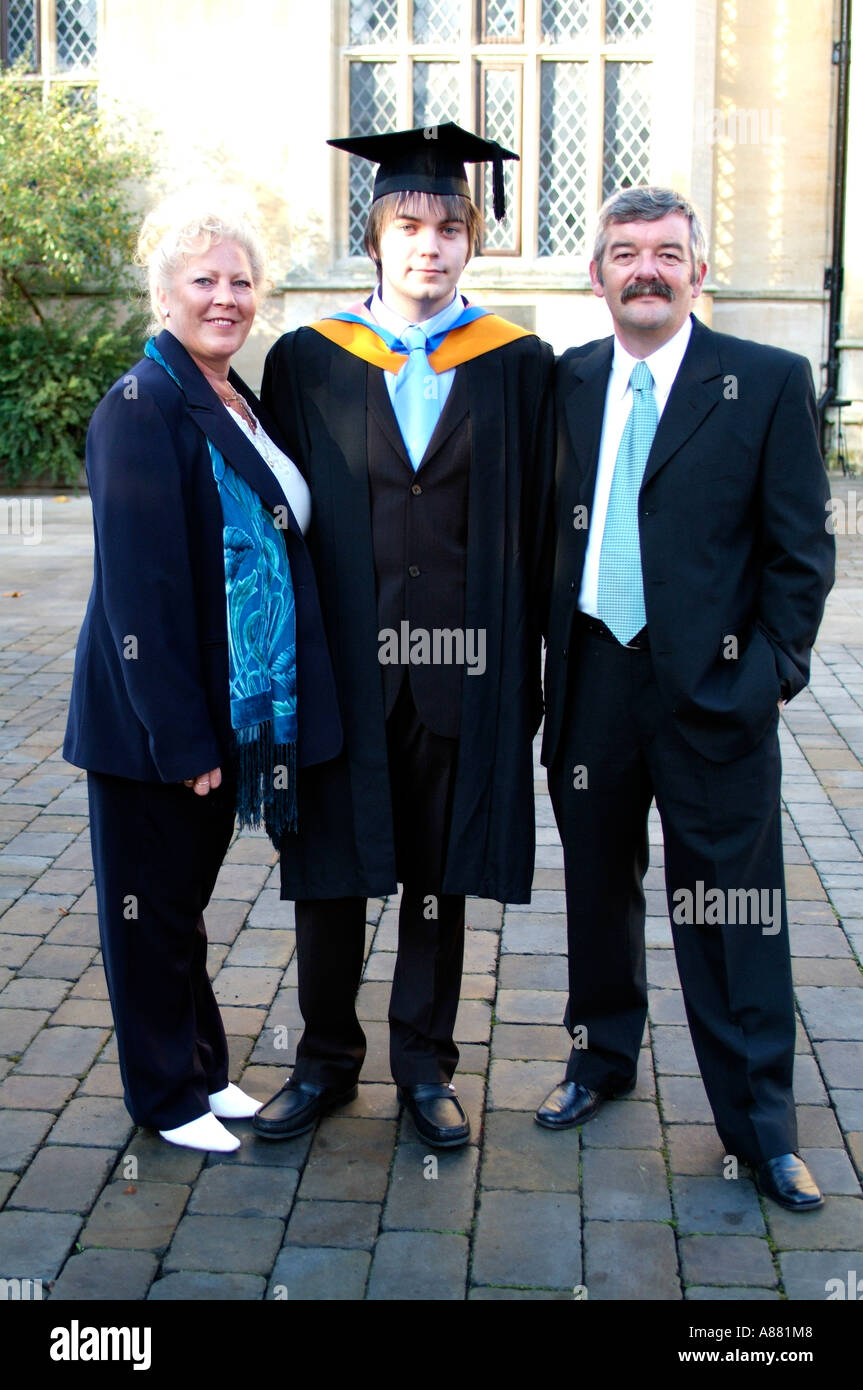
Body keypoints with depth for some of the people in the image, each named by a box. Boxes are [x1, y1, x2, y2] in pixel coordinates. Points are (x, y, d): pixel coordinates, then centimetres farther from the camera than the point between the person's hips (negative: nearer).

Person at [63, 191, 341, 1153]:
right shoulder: (142, 408, -16)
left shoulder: (241, 406, 10)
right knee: (153, 907, 9)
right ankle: (167, 1096, 24)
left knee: (186, 896, 20)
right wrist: (180, 736, -21)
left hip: (236, 708, 8)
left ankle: (202, 1069, 34)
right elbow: (139, 585, -21)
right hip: (154, 721, -8)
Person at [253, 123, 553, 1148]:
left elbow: (534, 526, 2)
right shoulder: (308, 362, 2)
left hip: (460, 667, 0)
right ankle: (327, 1060, 29)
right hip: (340, 659, 0)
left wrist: (524, 668, -4)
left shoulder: (518, 367, 2)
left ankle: (424, 1064, 29)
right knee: (330, 866, 10)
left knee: (439, 871, 11)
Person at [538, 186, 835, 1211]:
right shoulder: (565, 383, 7)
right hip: (590, 679, 3)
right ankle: (602, 1057, 39)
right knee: (598, 887, 17)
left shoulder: (769, 384, -3)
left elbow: (800, 547, -2)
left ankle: (760, 1125, 20)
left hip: (711, 690, -3)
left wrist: (772, 669, -7)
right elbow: (547, 525, 10)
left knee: (731, 915, 4)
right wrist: (547, 654, 3)